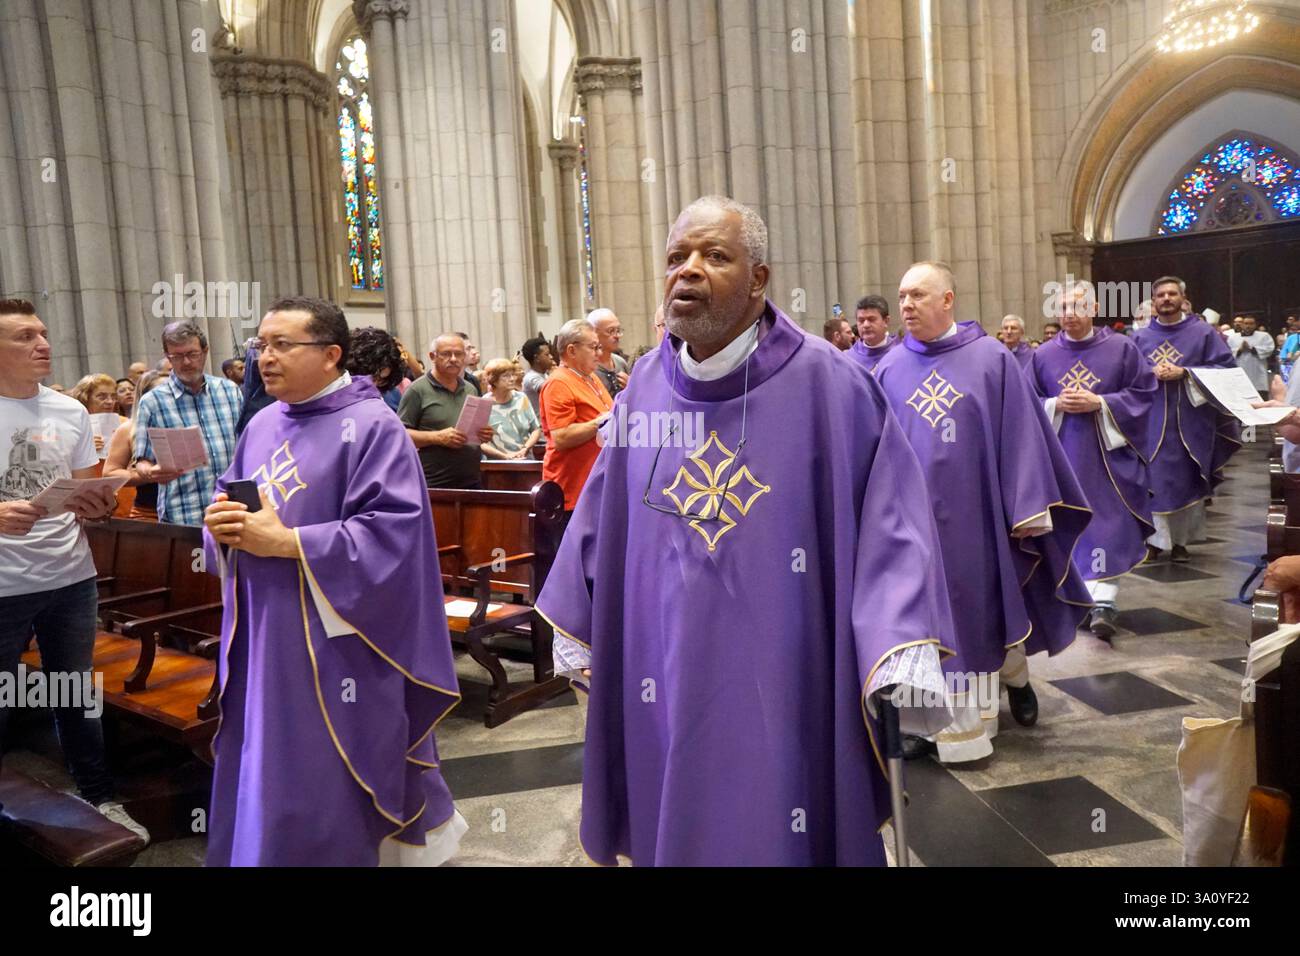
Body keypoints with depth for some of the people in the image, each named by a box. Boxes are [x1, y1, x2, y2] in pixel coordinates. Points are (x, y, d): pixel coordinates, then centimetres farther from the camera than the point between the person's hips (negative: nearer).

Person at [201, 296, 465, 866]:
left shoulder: (371, 426, -13)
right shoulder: (263, 426, 10)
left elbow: (392, 530, -21)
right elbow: (227, 499, 19)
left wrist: (286, 542, -23)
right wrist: (223, 524, -6)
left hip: (336, 641, -7)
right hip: (265, 637, 7)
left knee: (328, 786, 4)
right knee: (262, 776, 17)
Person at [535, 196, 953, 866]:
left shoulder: (827, 383, -11)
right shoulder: (646, 389, 2)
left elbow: (889, 512, -11)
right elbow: (604, 517, 10)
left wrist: (905, 648, -20)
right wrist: (574, 627, 14)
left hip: (784, 681, -3)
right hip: (670, 673, 4)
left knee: (780, 831, 12)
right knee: (678, 823, 19)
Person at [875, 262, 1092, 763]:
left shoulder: (993, 360, -3)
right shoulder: (889, 369, 4)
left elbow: (1021, 434, -3)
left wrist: (1028, 510, -7)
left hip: (976, 515, -1)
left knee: (987, 604, 13)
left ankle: (1014, 677, 41)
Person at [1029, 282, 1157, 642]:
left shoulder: (1121, 348, -1)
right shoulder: (1044, 355, 5)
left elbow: (1143, 393, -2)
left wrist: (1099, 403, -14)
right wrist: (1056, 405, -12)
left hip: (1107, 455, -2)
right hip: (1062, 455, 2)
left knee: (1106, 527, -8)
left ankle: (1103, 603, -9)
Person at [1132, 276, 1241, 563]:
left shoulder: (1204, 332, 4)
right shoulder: (1139, 337, 9)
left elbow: (1225, 367, -1)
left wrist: (1183, 373, -13)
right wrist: (1151, 373, -12)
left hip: (1190, 420, -1)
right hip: (1151, 421, 1)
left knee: (1186, 480, 4)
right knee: (1152, 480, -3)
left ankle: (1181, 540, 14)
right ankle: (1155, 539, 4)